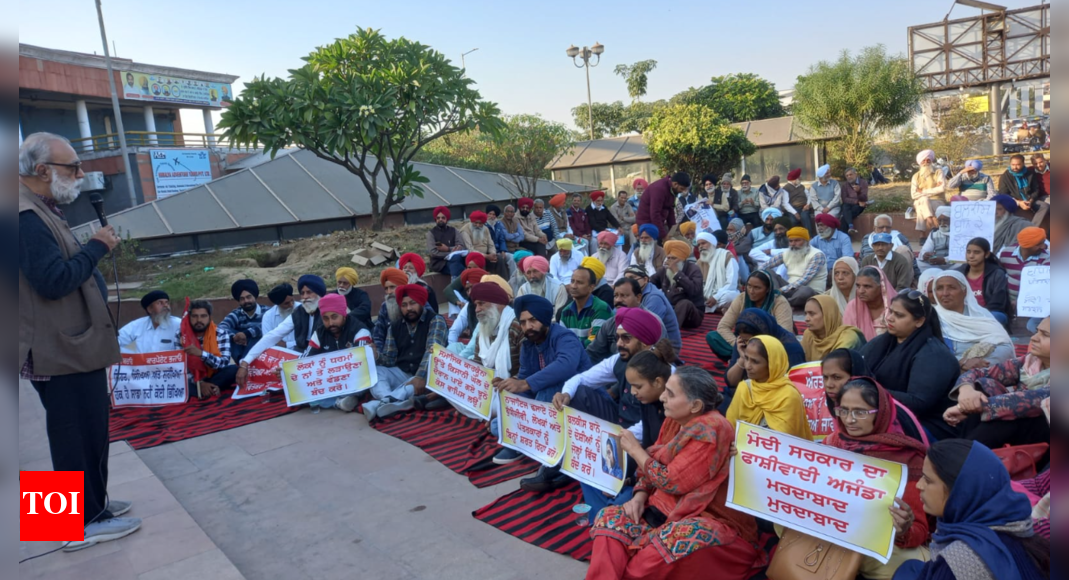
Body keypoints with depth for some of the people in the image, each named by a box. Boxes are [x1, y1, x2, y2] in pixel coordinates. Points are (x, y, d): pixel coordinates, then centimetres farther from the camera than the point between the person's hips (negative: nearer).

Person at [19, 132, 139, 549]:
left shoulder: (43, 213, 16)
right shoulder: (27, 217, -19)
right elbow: (53, 280, -26)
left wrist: (96, 249, 6)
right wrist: (97, 246, -16)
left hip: (73, 348, 11)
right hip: (63, 353, -11)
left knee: (89, 430, 19)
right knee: (79, 434, -2)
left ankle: (92, 502, 33)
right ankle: (85, 523, 9)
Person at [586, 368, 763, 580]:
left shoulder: (709, 431, -21)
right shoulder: (675, 420, 4)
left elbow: (671, 481, -22)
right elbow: (654, 464, 13)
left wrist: (635, 449, -9)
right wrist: (640, 495, -6)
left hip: (710, 518, -8)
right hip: (667, 507, 8)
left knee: (677, 539, -38)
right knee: (610, 518, -10)